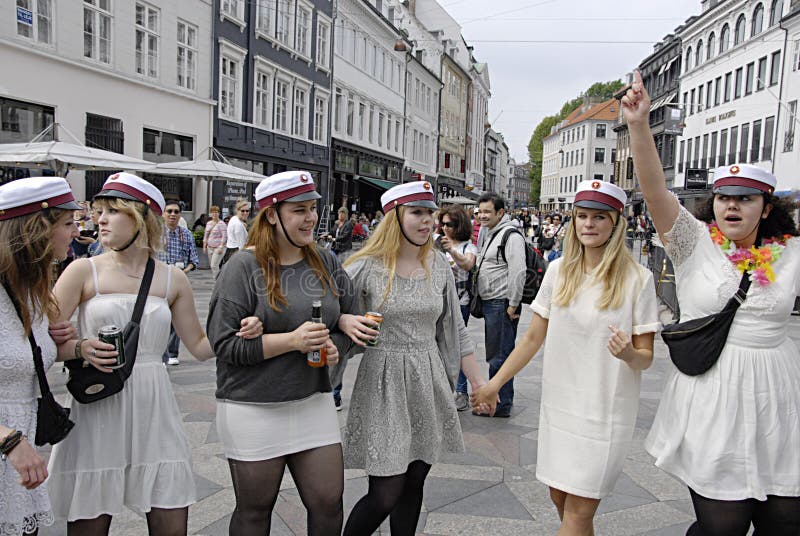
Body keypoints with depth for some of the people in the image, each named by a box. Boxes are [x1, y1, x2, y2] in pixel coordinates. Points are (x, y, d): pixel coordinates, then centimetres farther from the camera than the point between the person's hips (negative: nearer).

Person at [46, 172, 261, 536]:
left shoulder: (173, 280, 7)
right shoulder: (84, 271, 0)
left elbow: (200, 346, 11)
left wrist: (240, 332, -4)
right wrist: (81, 349, -21)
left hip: (153, 411, 2)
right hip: (97, 412, -2)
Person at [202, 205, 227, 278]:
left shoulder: (221, 224, -8)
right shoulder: (208, 223, 14)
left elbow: (224, 236, -14)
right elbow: (205, 236, 20)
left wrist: (221, 247, -19)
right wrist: (204, 246, 16)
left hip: (218, 248, -8)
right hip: (210, 247, 8)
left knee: (214, 266, -14)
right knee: (212, 266, 9)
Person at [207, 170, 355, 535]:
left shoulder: (326, 262, 5)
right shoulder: (245, 266, -10)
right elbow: (224, 344, -14)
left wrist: (333, 347, -8)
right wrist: (292, 341, -21)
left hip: (313, 402, 4)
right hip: (252, 408, -4)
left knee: (328, 504, 8)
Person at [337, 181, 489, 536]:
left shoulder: (438, 266, 6)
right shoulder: (368, 266, -8)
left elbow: (454, 328, 12)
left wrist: (477, 380, 13)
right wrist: (345, 321, -25)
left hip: (429, 383, 5)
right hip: (384, 383, -4)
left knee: (414, 483, 13)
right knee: (386, 494, -3)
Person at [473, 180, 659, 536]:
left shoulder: (637, 278, -9)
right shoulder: (558, 270, 1)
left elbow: (645, 357, -5)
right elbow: (534, 337, 7)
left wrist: (628, 354, -27)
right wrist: (495, 382, 7)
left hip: (604, 411, -4)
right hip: (558, 403, 4)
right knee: (559, 497, 16)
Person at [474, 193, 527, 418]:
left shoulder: (511, 236, -14)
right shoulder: (489, 235, 18)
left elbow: (518, 272, -21)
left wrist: (513, 305, -19)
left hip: (502, 304, -10)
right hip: (489, 303, 10)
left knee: (499, 356, -4)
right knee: (494, 354, 17)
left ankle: (502, 405, 5)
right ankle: (494, 398, 28)